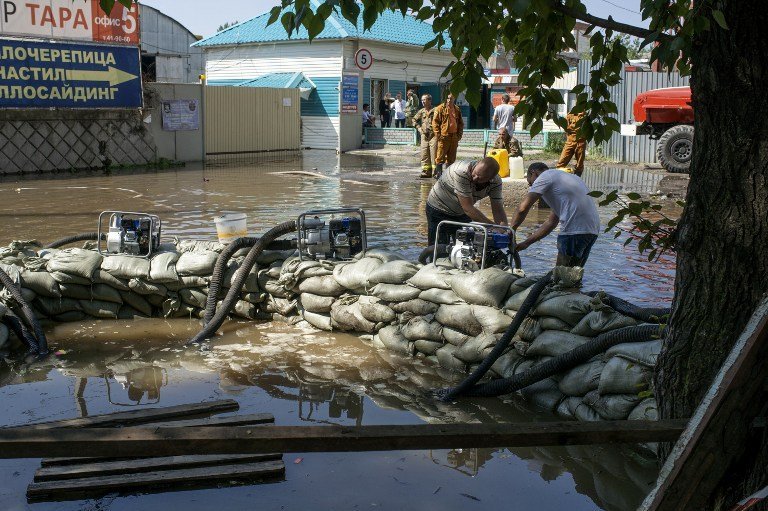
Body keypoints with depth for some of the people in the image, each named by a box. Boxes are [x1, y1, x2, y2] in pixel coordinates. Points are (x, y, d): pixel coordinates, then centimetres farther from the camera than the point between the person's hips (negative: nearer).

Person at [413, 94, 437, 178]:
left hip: (433, 135, -6)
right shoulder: (421, 112, 12)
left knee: (434, 155, -8)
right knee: (424, 155, 6)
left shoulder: (435, 111, -6)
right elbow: (414, 120, 24)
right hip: (424, 136, 6)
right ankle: (426, 172, 11)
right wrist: (419, 128, 12)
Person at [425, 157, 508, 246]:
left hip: (461, 213, 6)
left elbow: (498, 210, -16)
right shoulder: (461, 173, -37)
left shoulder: (496, 181, -18)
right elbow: (468, 208, -37)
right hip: (439, 209, -5)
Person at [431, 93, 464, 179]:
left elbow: (461, 123, 19)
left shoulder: (457, 110, 12)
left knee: (451, 158, 9)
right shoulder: (440, 109, -3)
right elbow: (435, 122, -6)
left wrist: (459, 135, 8)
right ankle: (437, 173, 1)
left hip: (454, 137, 5)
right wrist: (438, 135, -11)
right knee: (440, 157, -5)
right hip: (444, 136, -5)